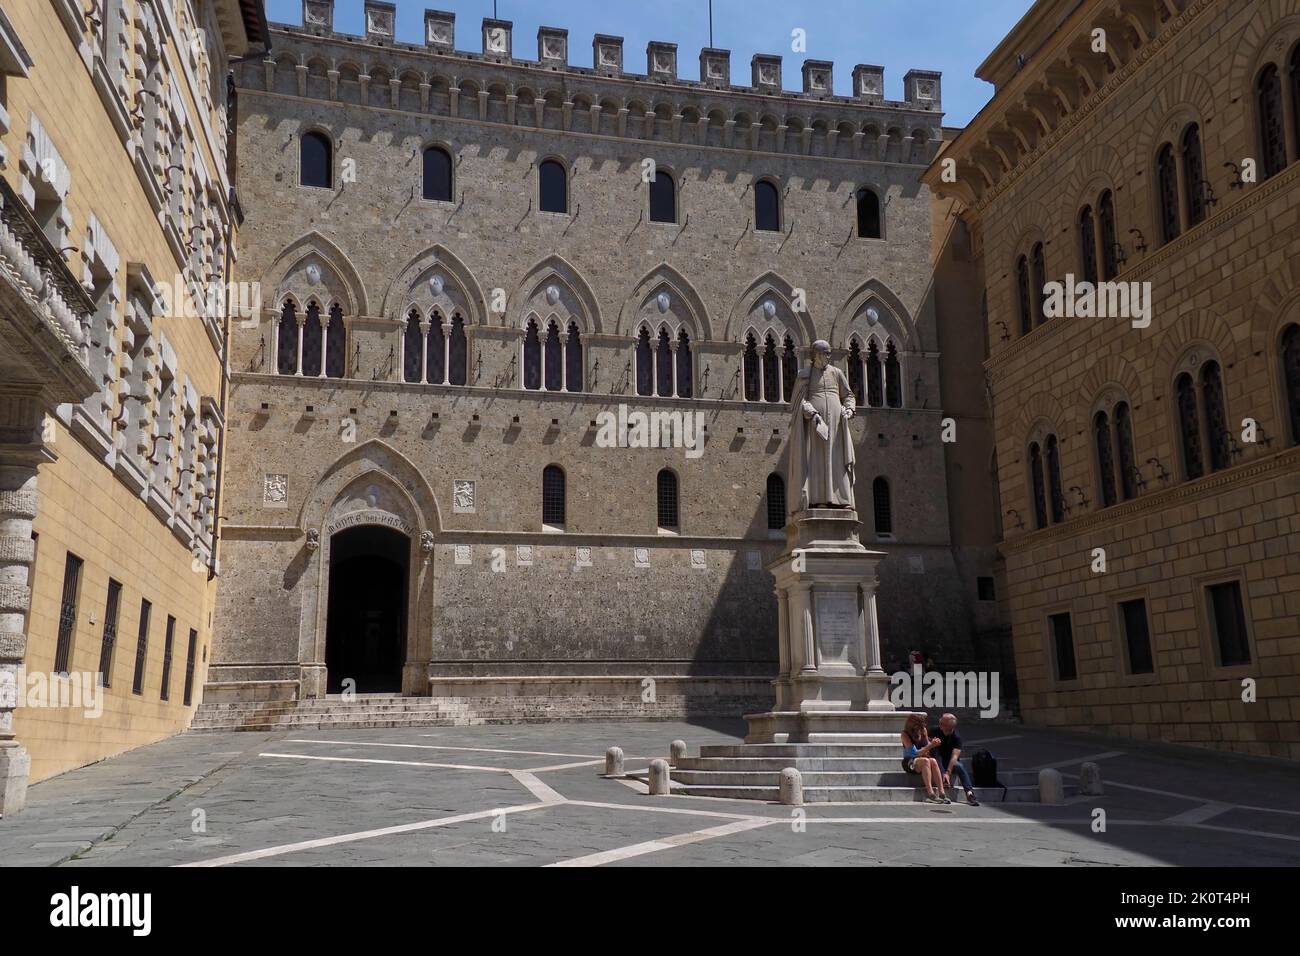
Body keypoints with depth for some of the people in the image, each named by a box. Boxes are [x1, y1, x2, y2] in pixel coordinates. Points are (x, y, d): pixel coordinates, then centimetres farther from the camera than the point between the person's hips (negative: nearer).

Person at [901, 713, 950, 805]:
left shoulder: (923, 730, 3)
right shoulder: (905, 734, -13)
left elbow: (928, 748, 12)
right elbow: (915, 753, -20)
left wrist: (933, 743, -10)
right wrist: (931, 745, -25)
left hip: (923, 761, 4)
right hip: (910, 762, -4)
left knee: (933, 761, -29)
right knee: (926, 761, -34)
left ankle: (941, 793, -38)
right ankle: (930, 794, -41)